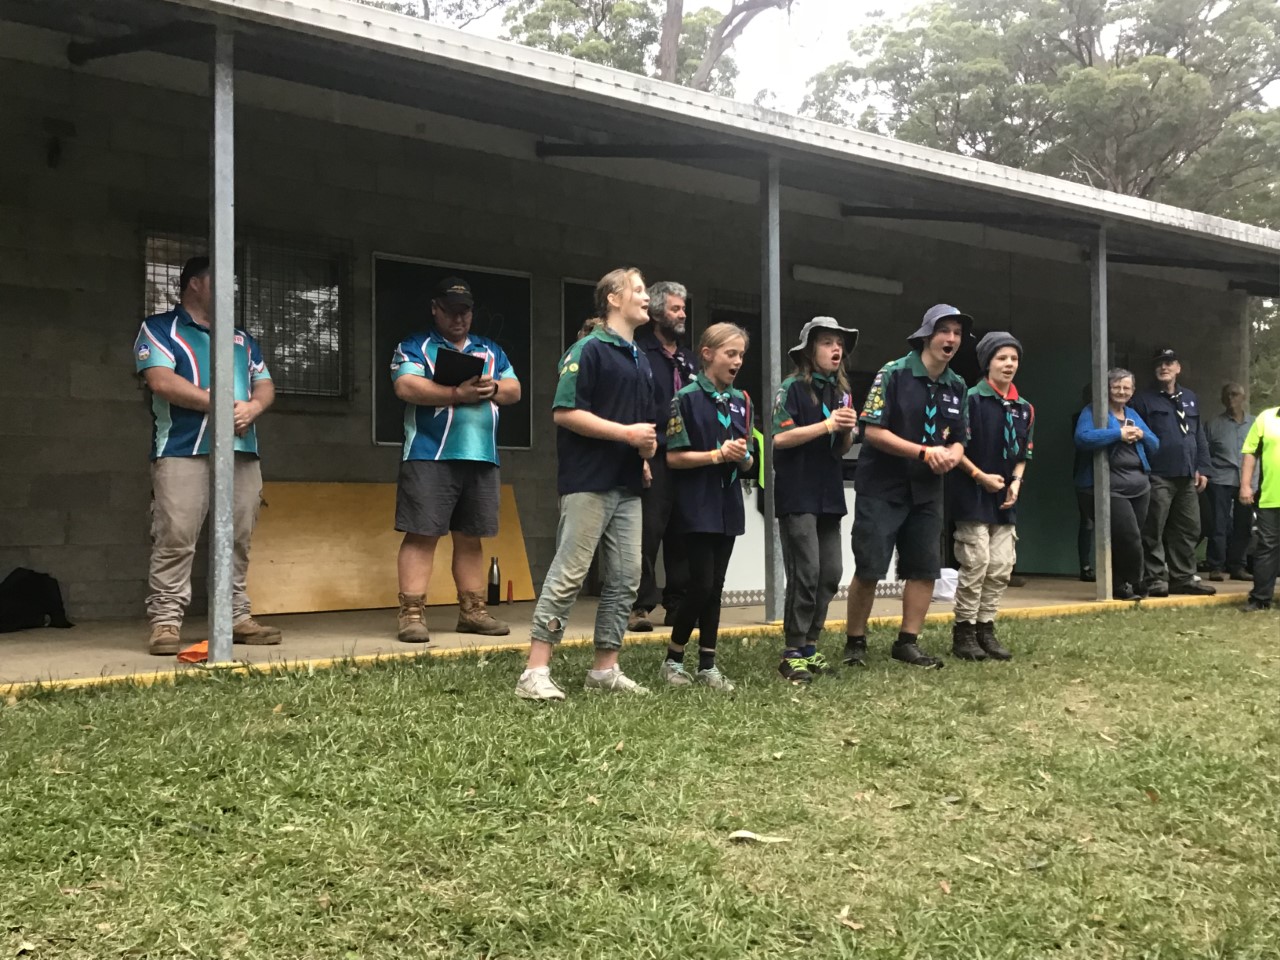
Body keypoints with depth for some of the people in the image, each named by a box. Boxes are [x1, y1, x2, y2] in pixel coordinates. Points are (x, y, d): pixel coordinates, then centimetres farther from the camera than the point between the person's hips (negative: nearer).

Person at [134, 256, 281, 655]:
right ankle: (165, 621, -6)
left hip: (242, 450, 6)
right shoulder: (159, 329, 6)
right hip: (183, 450, -6)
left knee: (237, 540, 5)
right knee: (175, 540, -9)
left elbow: (265, 385, 20)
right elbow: (162, 381, -9)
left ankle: (237, 617, 10)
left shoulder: (241, 337, 25)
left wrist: (252, 407, -4)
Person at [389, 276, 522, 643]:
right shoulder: (414, 347, 5)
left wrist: (492, 388, -8)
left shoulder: (491, 350, 21)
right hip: (429, 456, -5)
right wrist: (458, 393, -17)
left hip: (482, 458, 5)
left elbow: (514, 390, 14)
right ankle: (411, 614, -5)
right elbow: (407, 387, -12)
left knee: (470, 537, 10)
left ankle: (473, 610, 17)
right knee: (422, 534, -7)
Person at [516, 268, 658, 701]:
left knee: (625, 580, 8)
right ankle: (536, 672, -6)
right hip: (588, 483, -8)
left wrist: (645, 450, 7)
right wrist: (627, 433, -15)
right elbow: (565, 413, -15)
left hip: (627, 487, 8)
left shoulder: (642, 361, 20)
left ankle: (605, 668, 16)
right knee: (568, 575, -9)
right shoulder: (589, 350, -7)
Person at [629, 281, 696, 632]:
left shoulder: (687, 360, 21)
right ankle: (641, 606, -2)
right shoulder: (640, 353, -2)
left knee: (681, 535, 9)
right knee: (649, 532, -7)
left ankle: (677, 605, 16)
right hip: (654, 458, -7)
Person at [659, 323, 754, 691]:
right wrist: (717, 455, -17)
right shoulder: (687, 398, -8)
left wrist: (743, 456, -8)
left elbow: (748, 462, 14)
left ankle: (707, 666, 14)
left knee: (716, 587, 8)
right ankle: (672, 660, 9)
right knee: (701, 584, -7)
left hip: (728, 506, 6)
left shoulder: (741, 401, 10)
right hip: (698, 506, -6)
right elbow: (673, 457, -12)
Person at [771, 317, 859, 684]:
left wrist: (848, 430, -3)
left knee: (831, 574, 6)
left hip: (829, 495, 7)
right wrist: (827, 424, -17)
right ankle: (792, 652, 0)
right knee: (806, 574, -9)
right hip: (797, 496, -7)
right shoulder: (793, 388, -6)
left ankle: (809, 646, 17)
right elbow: (780, 438, -16)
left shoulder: (841, 392, 14)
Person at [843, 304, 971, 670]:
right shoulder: (893, 373, -11)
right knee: (868, 570, -5)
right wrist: (925, 452, -22)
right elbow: (872, 431, -16)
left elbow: (958, 441, 12)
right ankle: (855, 642, 9)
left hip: (926, 491, 6)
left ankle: (908, 642, 15)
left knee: (925, 568, 4)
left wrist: (951, 456, -13)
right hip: (881, 489, -6)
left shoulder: (957, 386, 8)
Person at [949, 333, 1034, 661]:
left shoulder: (1025, 409, 11)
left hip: (1005, 499, 6)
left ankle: (986, 628, 16)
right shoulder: (971, 399, -8)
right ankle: (964, 632, 3)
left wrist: (1016, 481, 0)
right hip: (973, 495, -6)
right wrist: (981, 476, -14)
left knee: (1001, 567, 5)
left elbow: (1024, 454, 16)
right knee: (976, 564, -8)